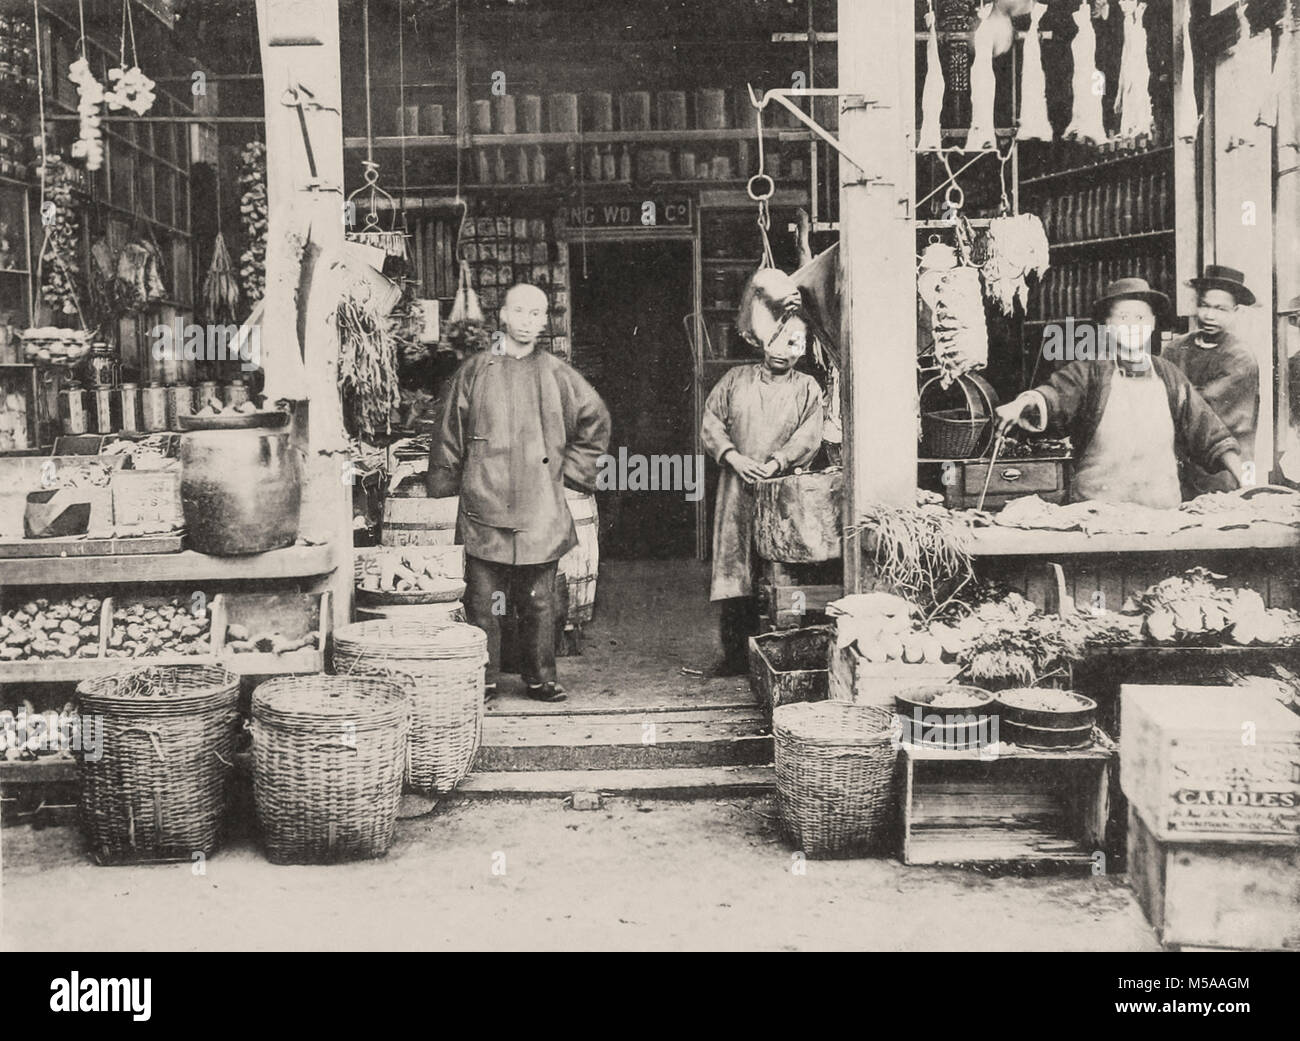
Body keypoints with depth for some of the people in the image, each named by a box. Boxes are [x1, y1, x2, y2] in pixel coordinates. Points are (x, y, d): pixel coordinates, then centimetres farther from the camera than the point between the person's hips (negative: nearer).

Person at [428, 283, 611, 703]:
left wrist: (570, 469, 12)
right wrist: (443, 484, 10)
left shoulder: (556, 374, 7)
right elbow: (450, 433, 11)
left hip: (541, 510, 1)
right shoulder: (475, 371, 5)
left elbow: (596, 422, 17)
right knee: (482, 601, 0)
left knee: (539, 601, 6)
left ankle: (541, 679, 16)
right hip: (484, 507, -1)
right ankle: (484, 680, 11)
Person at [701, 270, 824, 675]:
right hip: (736, 490, 1)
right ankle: (735, 652, 5)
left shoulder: (807, 389, 9)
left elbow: (809, 436, -4)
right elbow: (711, 422, 7)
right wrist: (734, 457, -8)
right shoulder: (735, 380, 13)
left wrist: (776, 463, -18)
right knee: (733, 569, -1)